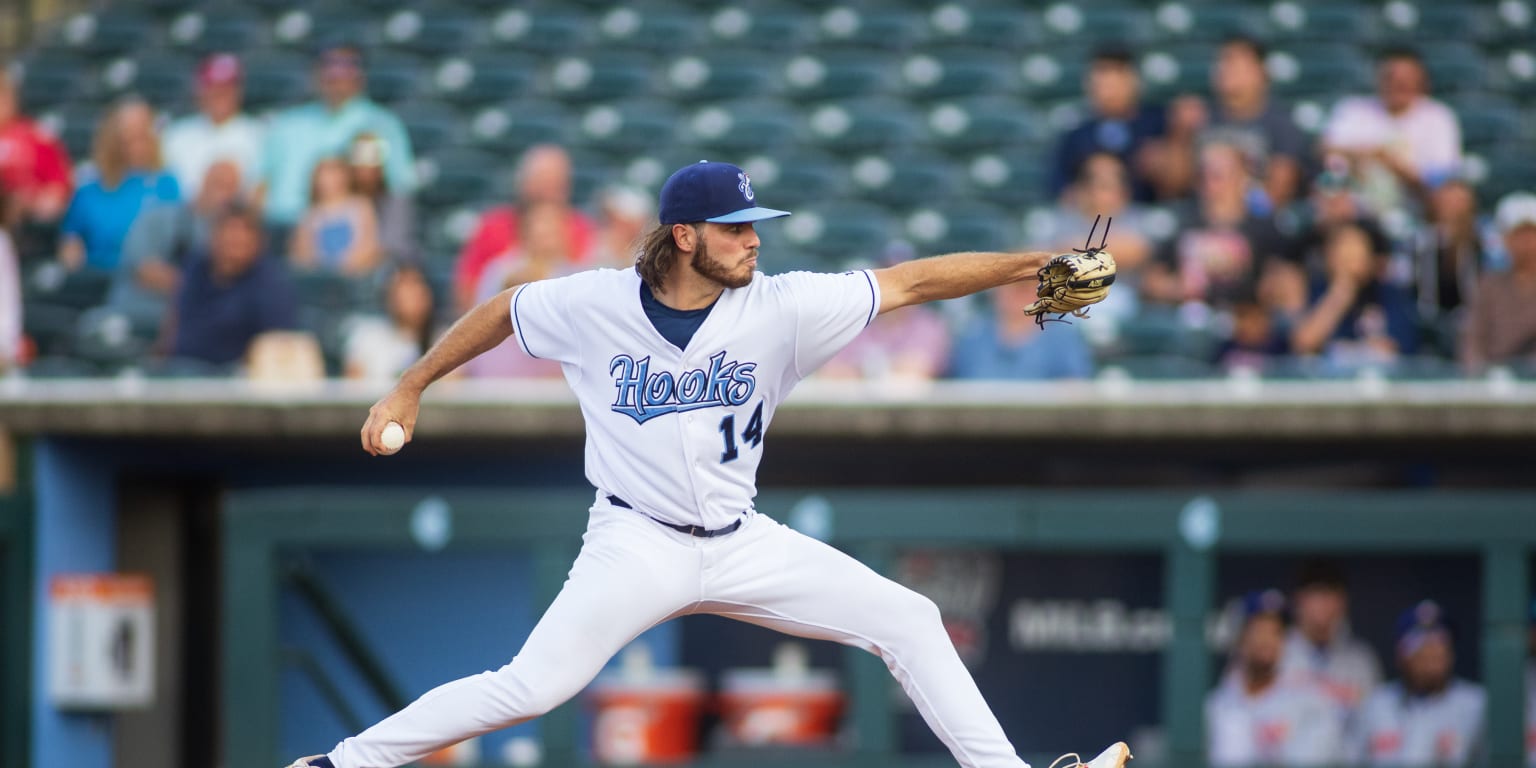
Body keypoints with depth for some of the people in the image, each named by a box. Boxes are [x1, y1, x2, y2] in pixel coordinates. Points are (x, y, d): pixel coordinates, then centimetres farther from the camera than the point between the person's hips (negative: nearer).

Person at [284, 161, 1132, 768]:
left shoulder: (779, 308, -8)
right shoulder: (593, 304, -10)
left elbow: (909, 282, -11)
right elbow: (500, 312, 8)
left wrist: (1028, 264, -19)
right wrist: (408, 389, 11)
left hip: (741, 543, 3)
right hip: (637, 545, -3)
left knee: (909, 621, -5)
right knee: (528, 690, -17)